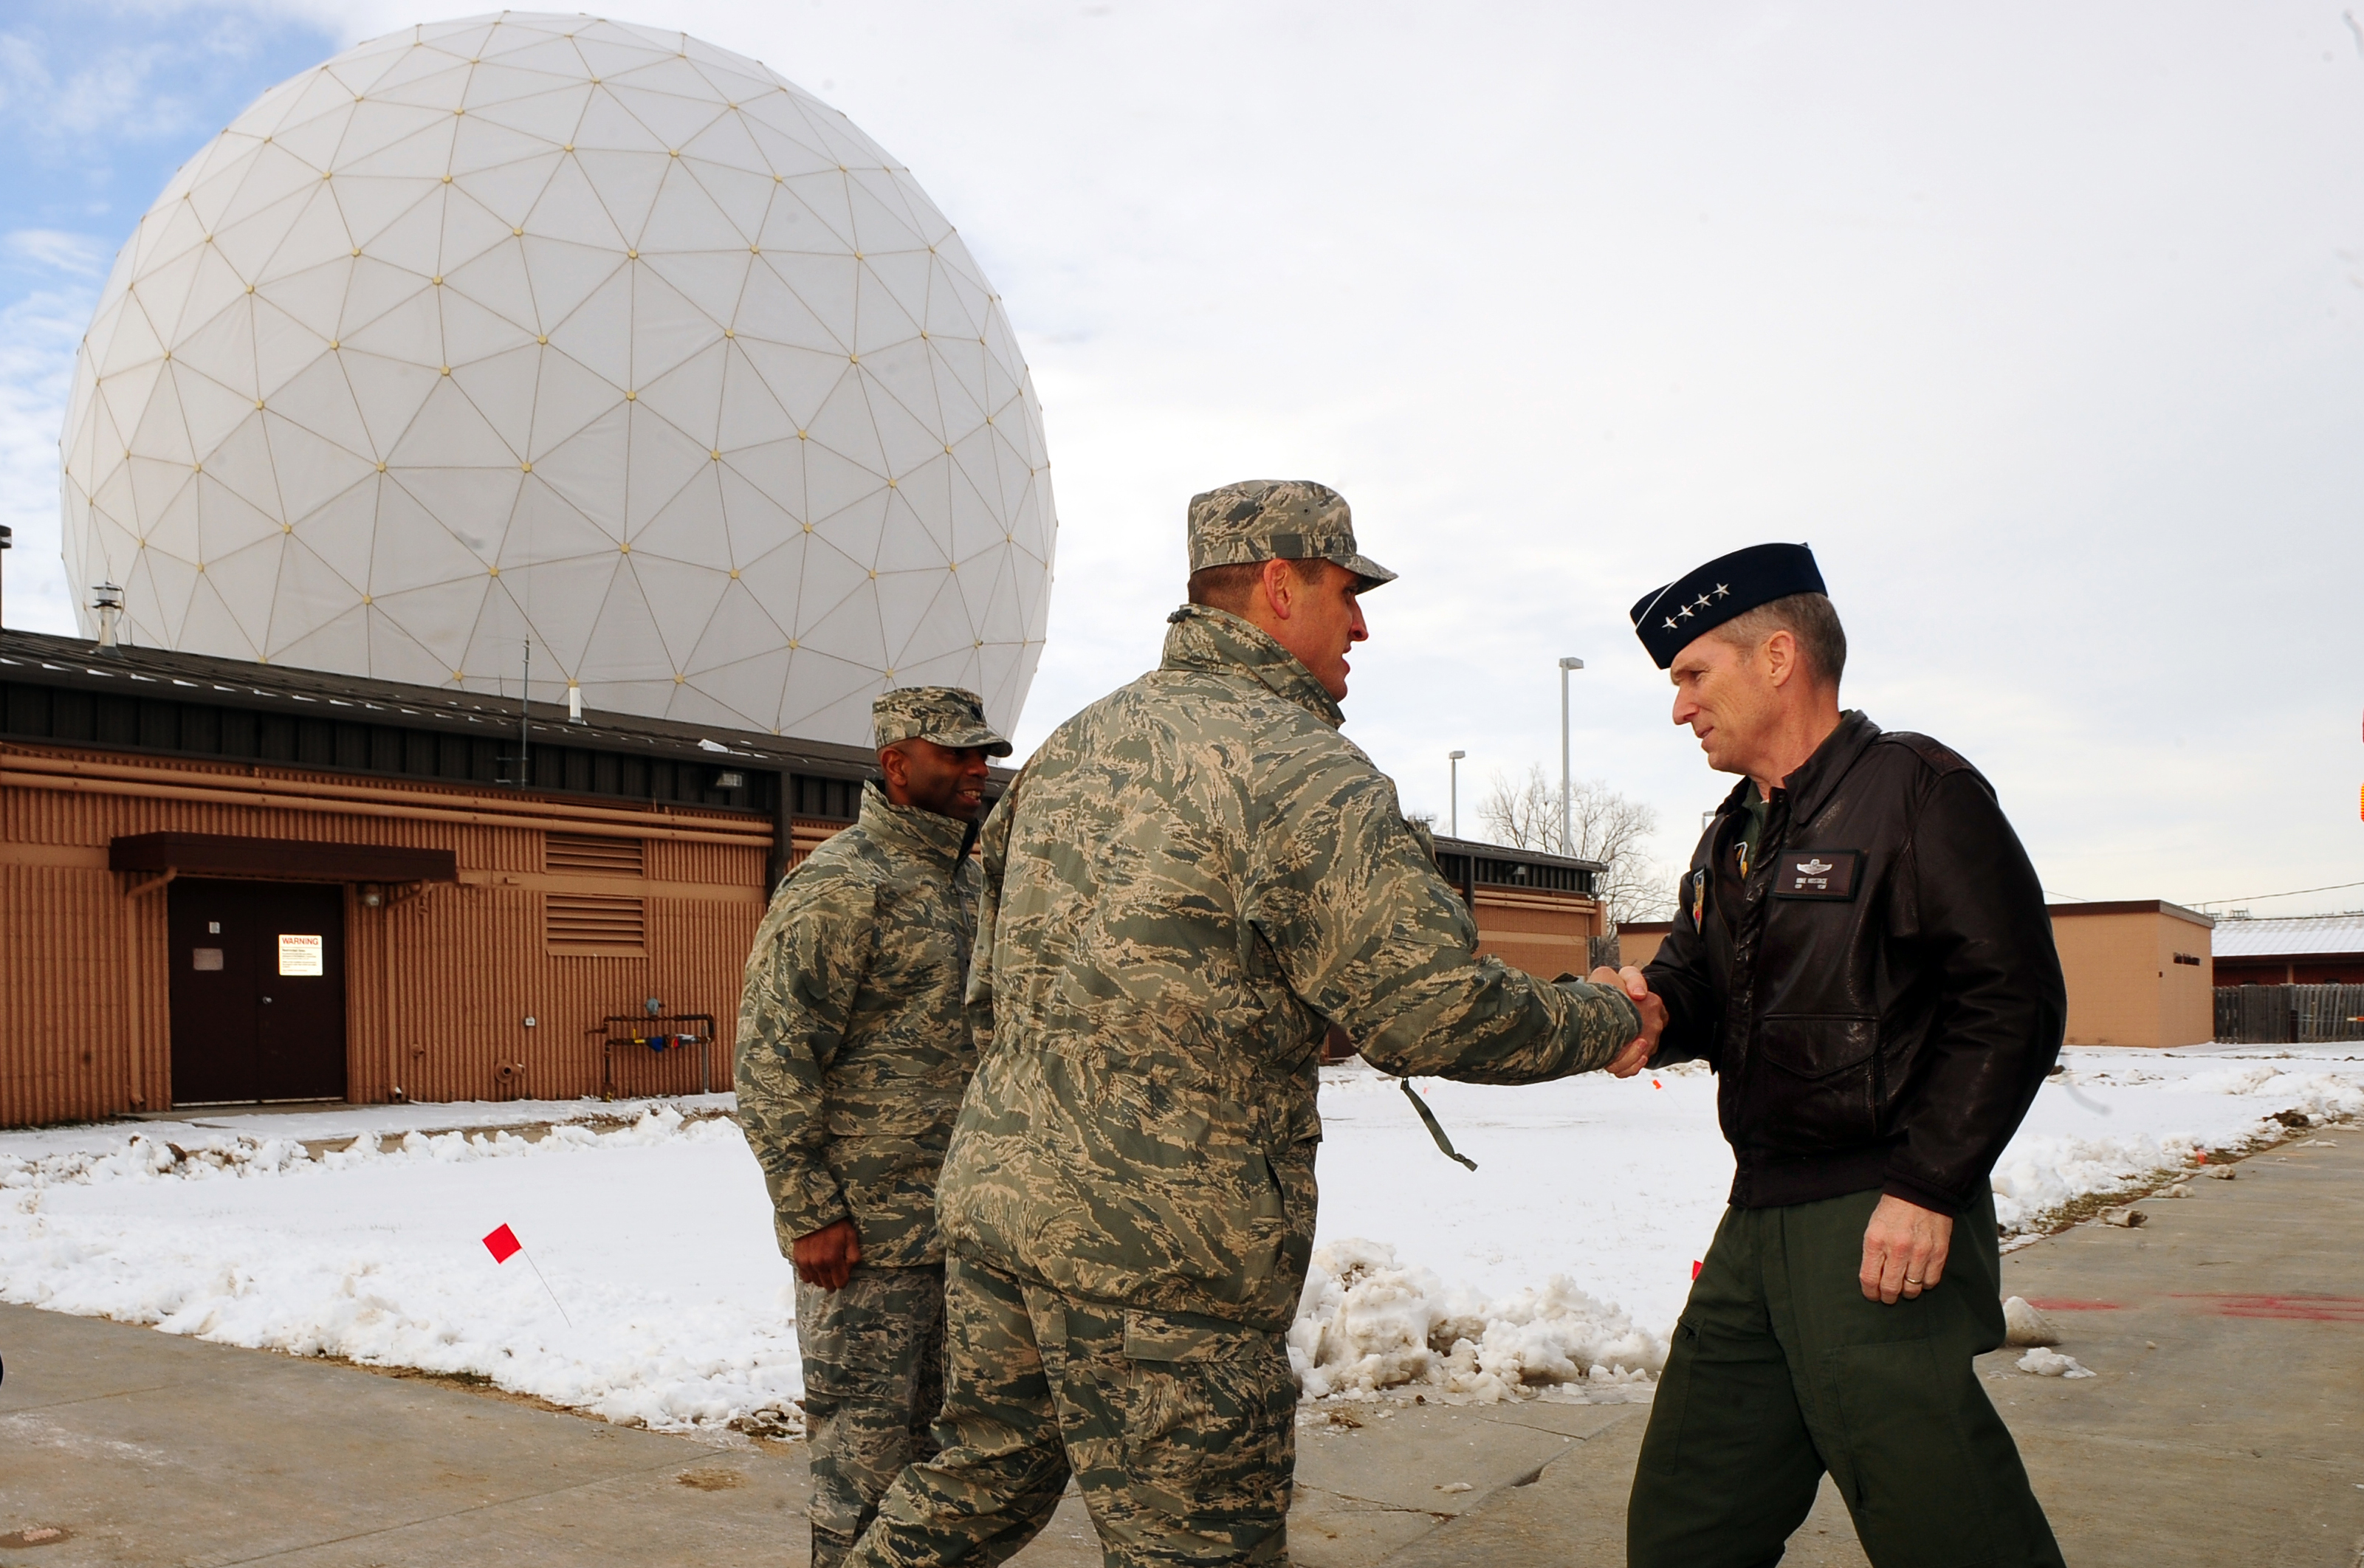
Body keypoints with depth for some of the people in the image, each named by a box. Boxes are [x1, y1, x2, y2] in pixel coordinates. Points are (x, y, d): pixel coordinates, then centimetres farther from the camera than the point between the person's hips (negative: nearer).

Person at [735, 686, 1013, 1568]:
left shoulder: (968, 882, 13)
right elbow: (773, 1063, -16)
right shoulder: (837, 888, -14)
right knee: (866, 1429, 3)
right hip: (868, 1227, -8)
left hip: (960, 1219, 8)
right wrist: (811, 1214, -17)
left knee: (932, 1427, 16)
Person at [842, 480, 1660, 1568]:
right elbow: (1434, 1011, -16)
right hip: (1157, 1236, -8)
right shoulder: (1300, 768, -13)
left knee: (985, 1476, 24)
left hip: (994, 1187, 8)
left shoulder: (1075, 741, 13)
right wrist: (1613, 1023, 0)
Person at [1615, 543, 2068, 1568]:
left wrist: (1929, 1187, -19)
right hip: (1758, 1226, 8)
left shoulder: (1915, 790, -8)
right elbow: (1693, 981, 18)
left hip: (1882, 1230, -8)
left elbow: (2012, 1001, -14)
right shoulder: (1732, 836, 19)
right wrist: (1647, 1005, -7)